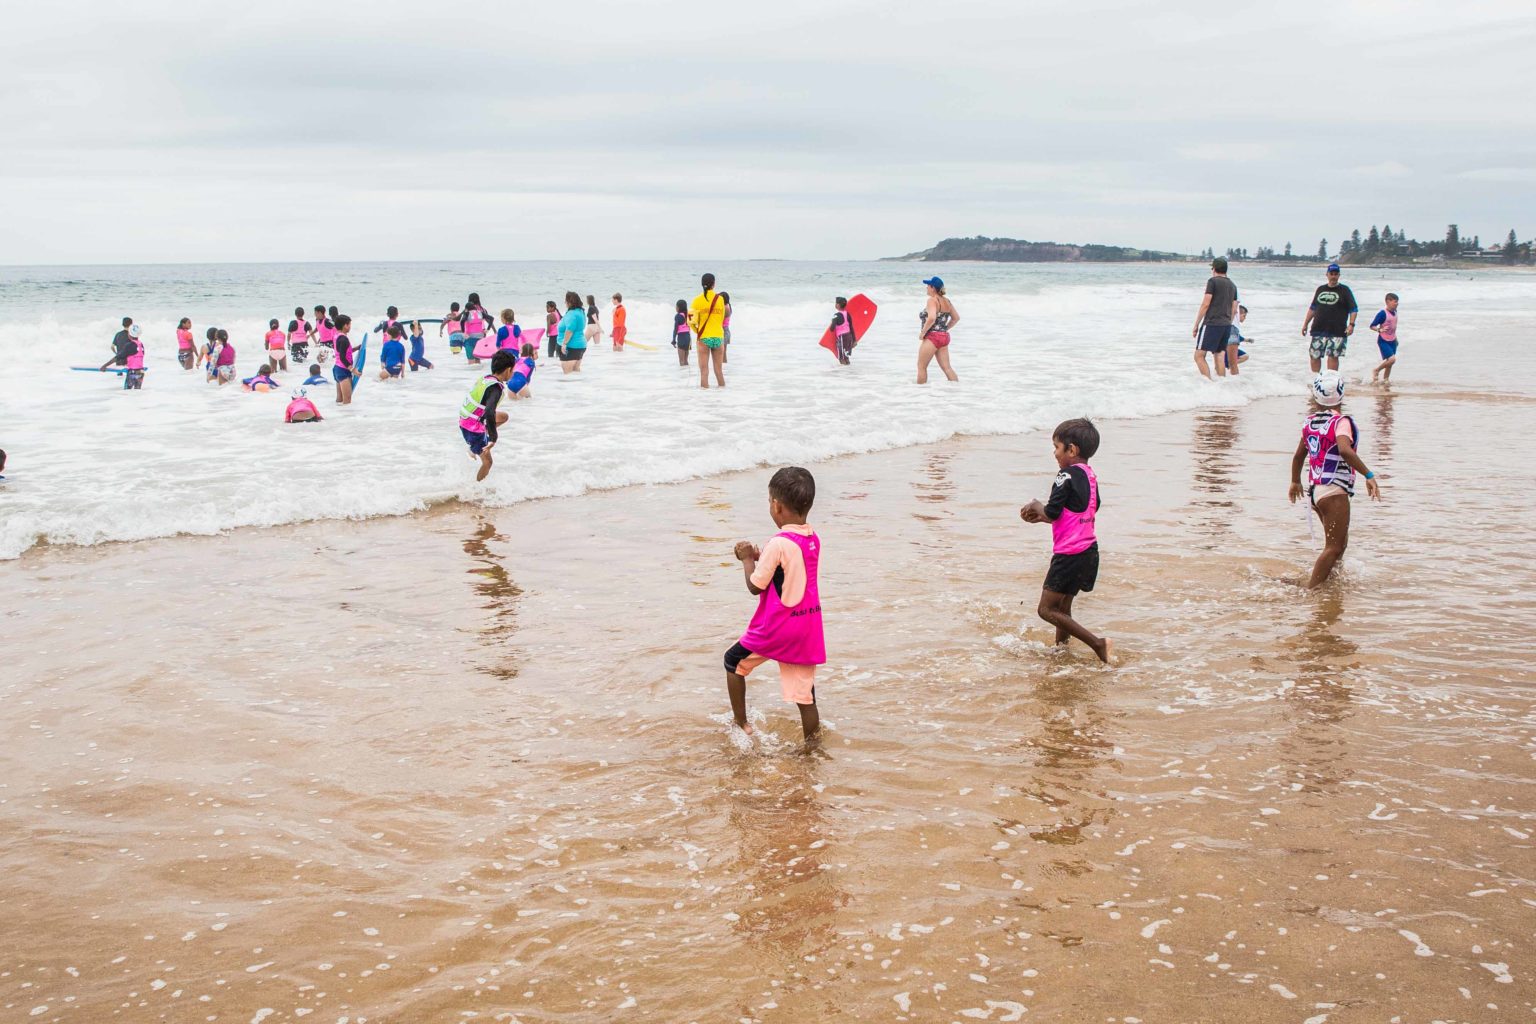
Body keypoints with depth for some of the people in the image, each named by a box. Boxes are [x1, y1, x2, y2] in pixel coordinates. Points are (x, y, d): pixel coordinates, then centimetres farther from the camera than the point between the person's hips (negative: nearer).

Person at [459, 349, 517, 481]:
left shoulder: (485, 378, -1)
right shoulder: (495, 388, -28)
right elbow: (490, 413, -42)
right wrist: (493, 438, -34)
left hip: (465, 420, 8)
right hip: (473, 429, -8)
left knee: (503, 416, 24)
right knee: (487, 462, 5)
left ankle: (474, 449, 21)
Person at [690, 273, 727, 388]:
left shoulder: (697, 300, -4)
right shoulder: (720, 299, -1)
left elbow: (692, 320, -6)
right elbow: (722, 319, 4)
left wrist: (697, 331, 11)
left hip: (704, 337, -2)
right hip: (718, 337, 2)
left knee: (704, 370, 1)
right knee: (719, 370, 11)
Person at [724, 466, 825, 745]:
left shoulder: (778, 545, -20)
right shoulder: (814, 539, 4)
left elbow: (755, 586, -12)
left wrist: (747, 558, 2)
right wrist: (760, 557, 12)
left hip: (777, 627, -6)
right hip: (809, 625, 6)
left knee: (734, 661, 17)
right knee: (805, 694, 11)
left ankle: (741, 724, 23)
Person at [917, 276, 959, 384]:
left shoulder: (932, 300, -13)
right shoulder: (947, 301, 12)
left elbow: (931, 318, -27)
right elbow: (956, 318, 20)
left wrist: (922, 332, -17)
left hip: (932, 337, -8)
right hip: (944, 337, 8)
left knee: (921, 366, 3)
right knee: (947, 367, 7)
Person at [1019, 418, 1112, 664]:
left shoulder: (1067, 476, -15)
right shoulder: (1090, 476, 12)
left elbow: (1052, 513, -16)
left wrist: (1036, 506, 5)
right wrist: (1041, 516, 17)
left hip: (1069, 555, -9)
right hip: (1088, 551, 9)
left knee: (1047, 609, -6)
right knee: (1063, 607, 19)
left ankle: (1097, 643, -12)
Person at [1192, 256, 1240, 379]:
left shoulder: (1213, 281, -6)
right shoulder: (1232, 285, 15)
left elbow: (1205, 304, -11)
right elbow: (1234, 310, 16)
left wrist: (1196, 325, -7)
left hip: (1211, 324, -7)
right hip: (1227, 326, 7)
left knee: (1199, 356, -6)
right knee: (1220, 357, 10)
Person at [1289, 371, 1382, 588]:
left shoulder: (1310, 421, 9)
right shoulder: (1341, 422, -13)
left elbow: (1299, 455, 20)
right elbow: (1344, 450, -32)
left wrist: (1295, 482, 35)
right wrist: (1368, 474, -31)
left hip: (1315, 489, 8)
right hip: (1334, 491, -8)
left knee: (1340, 542, 22)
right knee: (1334, 547, -6)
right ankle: (1311, 590, -10)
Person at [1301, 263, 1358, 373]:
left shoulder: (1344, 290, 3)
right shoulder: (1320, 289, 16)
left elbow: (1354, 309, -1)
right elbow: (1313, 308, 23)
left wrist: (1351, 324, -14)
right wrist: (1305, 323, 19)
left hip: (1337, 331, -4)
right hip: (1319, 330, 4)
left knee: (1333, 356, -7)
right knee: (1314, 355, 3)